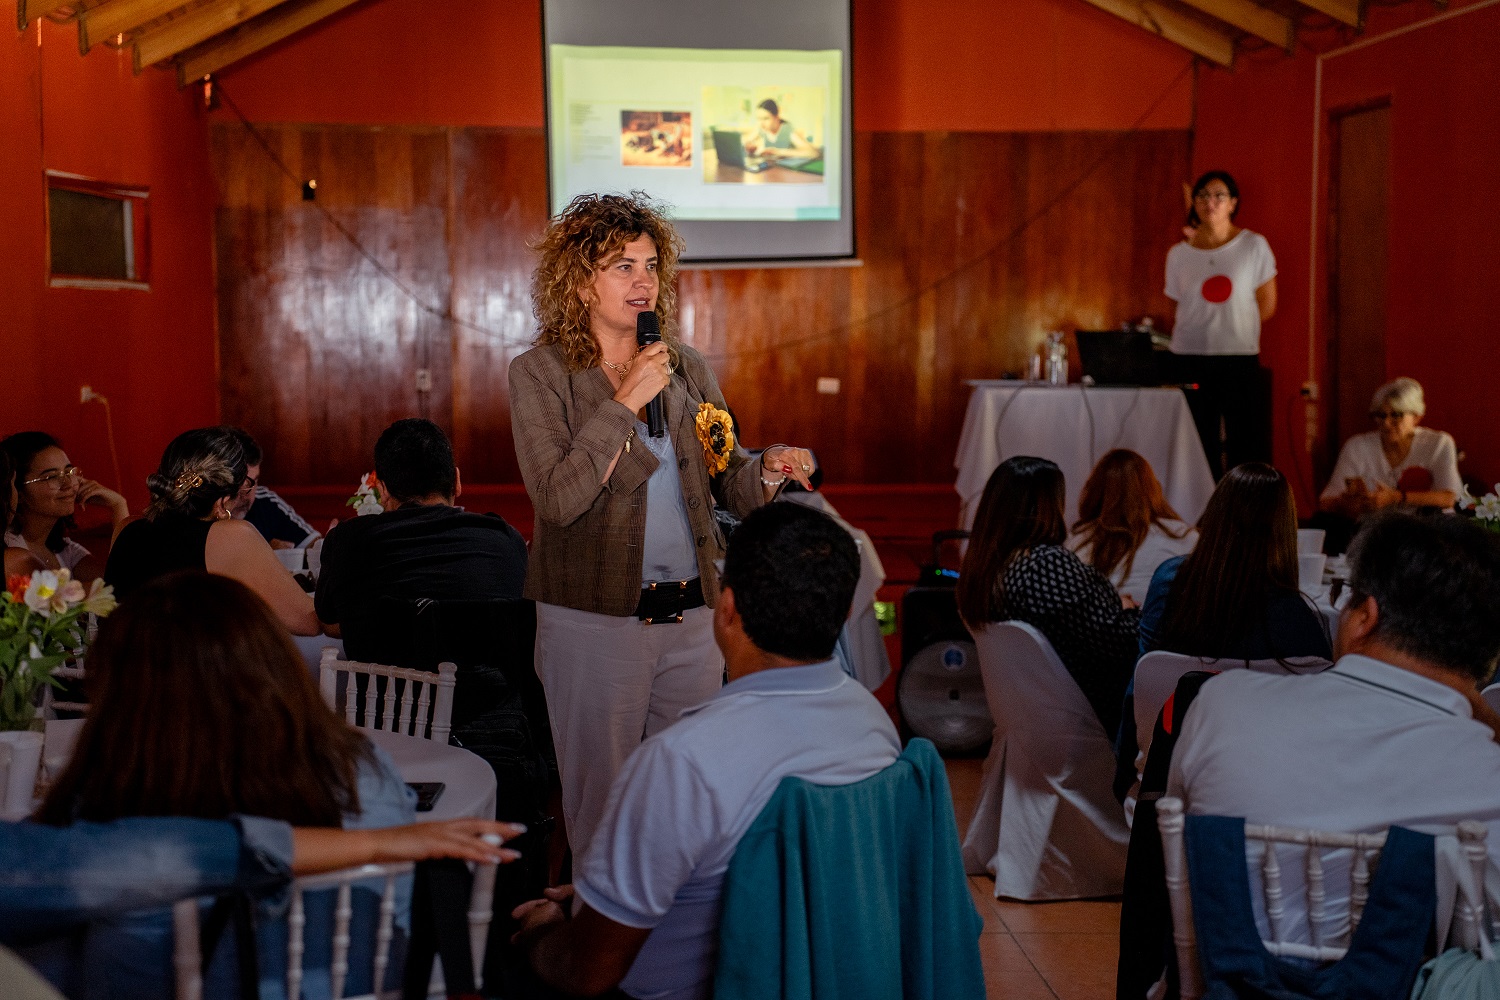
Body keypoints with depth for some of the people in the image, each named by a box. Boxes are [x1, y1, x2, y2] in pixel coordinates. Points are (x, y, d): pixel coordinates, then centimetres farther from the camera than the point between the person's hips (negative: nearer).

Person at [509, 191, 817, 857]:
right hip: (595, 621, -4)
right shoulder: (539, 373, -5)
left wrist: (770, 473, -11)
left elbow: (728, 484, 11)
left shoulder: (687, 369, 8)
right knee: (601, 799, 7)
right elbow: (557, 498, -17)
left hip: (693, 617, 4)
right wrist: (626, 402, -17)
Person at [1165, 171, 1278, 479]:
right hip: (1191, 360, 1)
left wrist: (1233, 330, 8)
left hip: (1241, 360, -1)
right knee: (1199, 451, 1)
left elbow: (1267, 306, 8)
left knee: (1248, 452, -4)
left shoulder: (1254, 246, 3)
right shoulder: (1179, 254, 8)